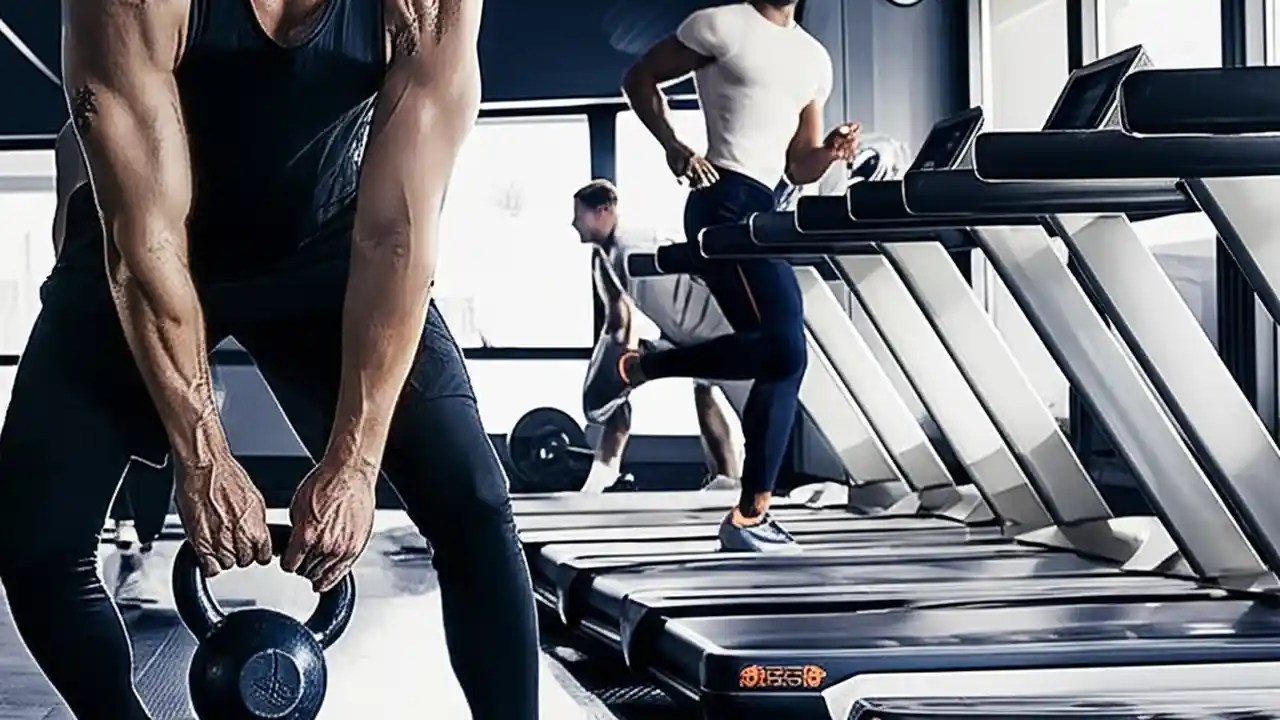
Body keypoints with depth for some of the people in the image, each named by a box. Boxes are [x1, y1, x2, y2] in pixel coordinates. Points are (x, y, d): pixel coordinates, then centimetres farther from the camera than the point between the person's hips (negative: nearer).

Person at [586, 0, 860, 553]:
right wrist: (674, 148, -10)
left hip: (764, 210, 8)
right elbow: (640, 79, 4)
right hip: (725, 204, -8)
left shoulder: (814, 59, 19)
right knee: (784, 349, -18)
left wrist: (829, 153, -3)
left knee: (775, 353, 2)